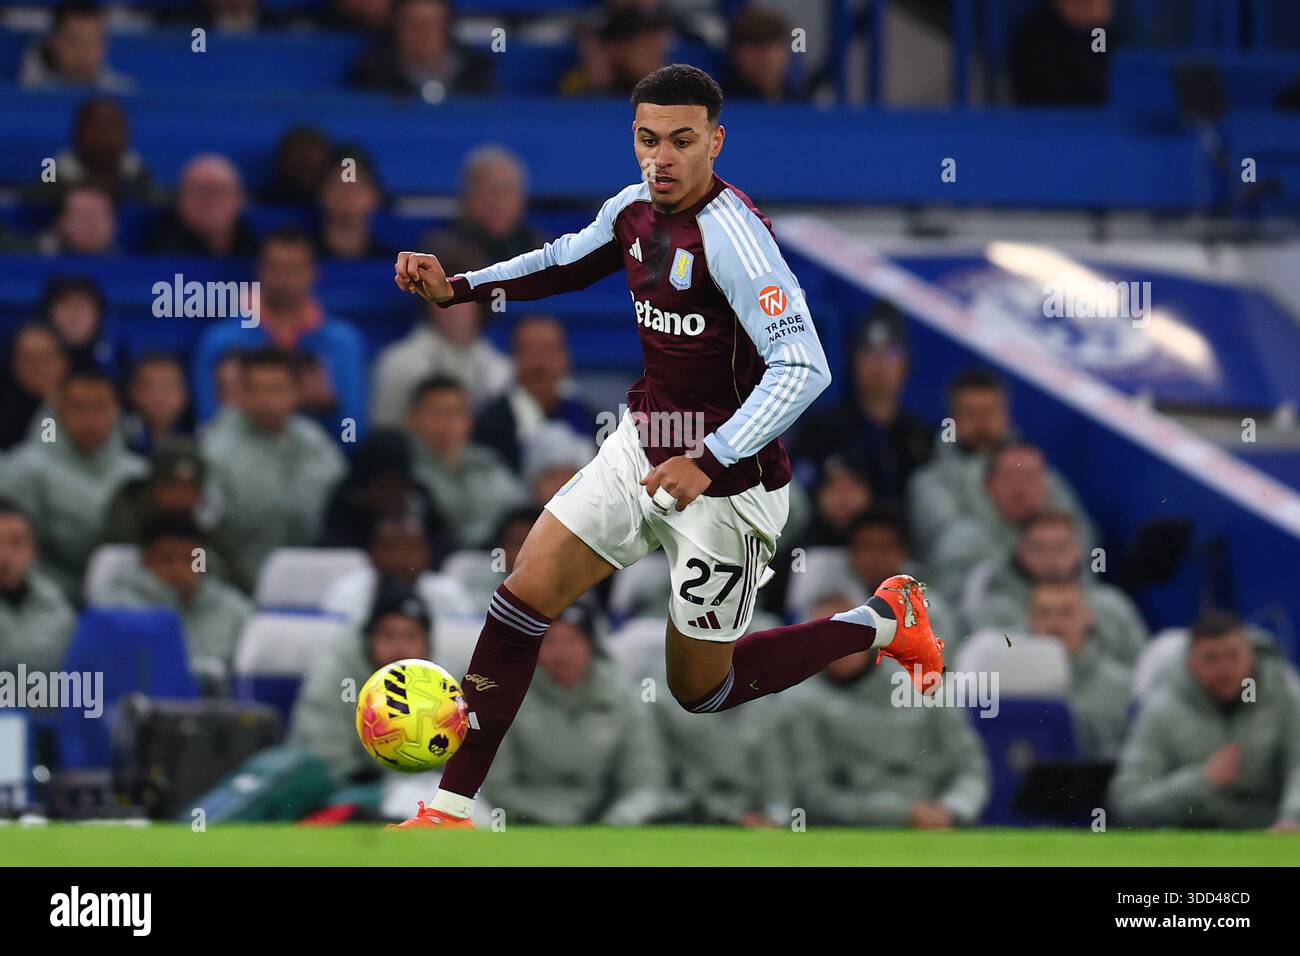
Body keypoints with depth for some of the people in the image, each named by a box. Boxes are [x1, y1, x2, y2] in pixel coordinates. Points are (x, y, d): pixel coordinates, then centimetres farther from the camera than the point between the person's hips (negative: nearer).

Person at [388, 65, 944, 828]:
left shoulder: (732, 234, -26)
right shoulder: (635, 209, -1)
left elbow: (804, 369, -34)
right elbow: (568, 263, 23)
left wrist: (708, 464, -39)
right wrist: (458, 288, 10)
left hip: (725, 482, -7)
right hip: (642, 448, 7)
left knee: (700, 690, 8)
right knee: (523, 599, -4)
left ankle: (885, 622, 25)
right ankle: (451, 811, 2)